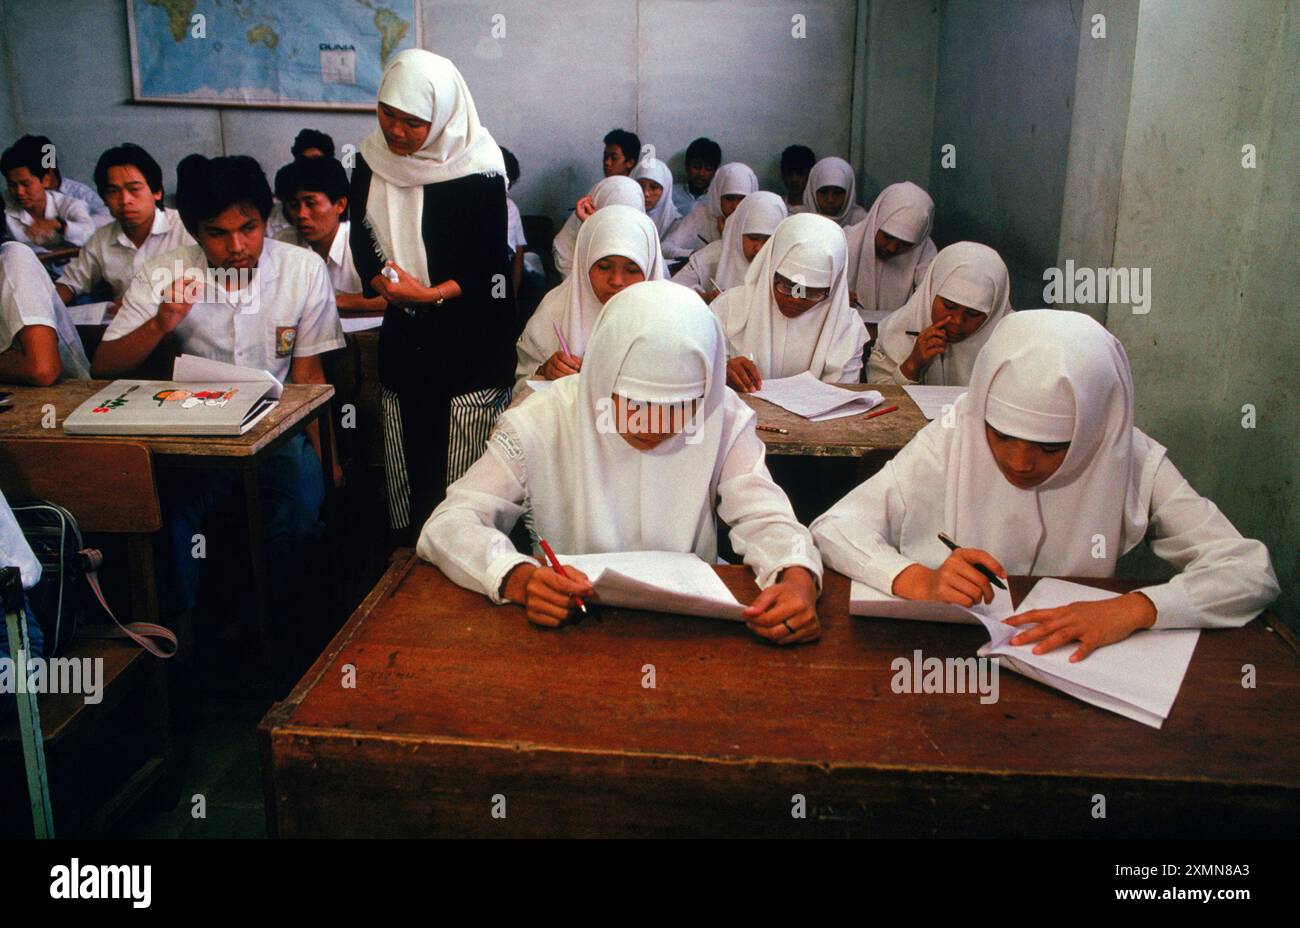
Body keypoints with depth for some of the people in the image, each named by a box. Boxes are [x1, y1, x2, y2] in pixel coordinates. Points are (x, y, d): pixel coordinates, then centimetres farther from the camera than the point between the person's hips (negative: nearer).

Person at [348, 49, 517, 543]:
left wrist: (431, 294, -21)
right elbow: (362, 241, 8)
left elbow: (490, 267, -10)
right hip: (402, 337, 5)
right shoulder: (372, 160, 4)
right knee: (406, 472, 10)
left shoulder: (478, 172, -11)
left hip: (469, 341, -5)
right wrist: (388, 285, -12)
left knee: (463, 485, -3)